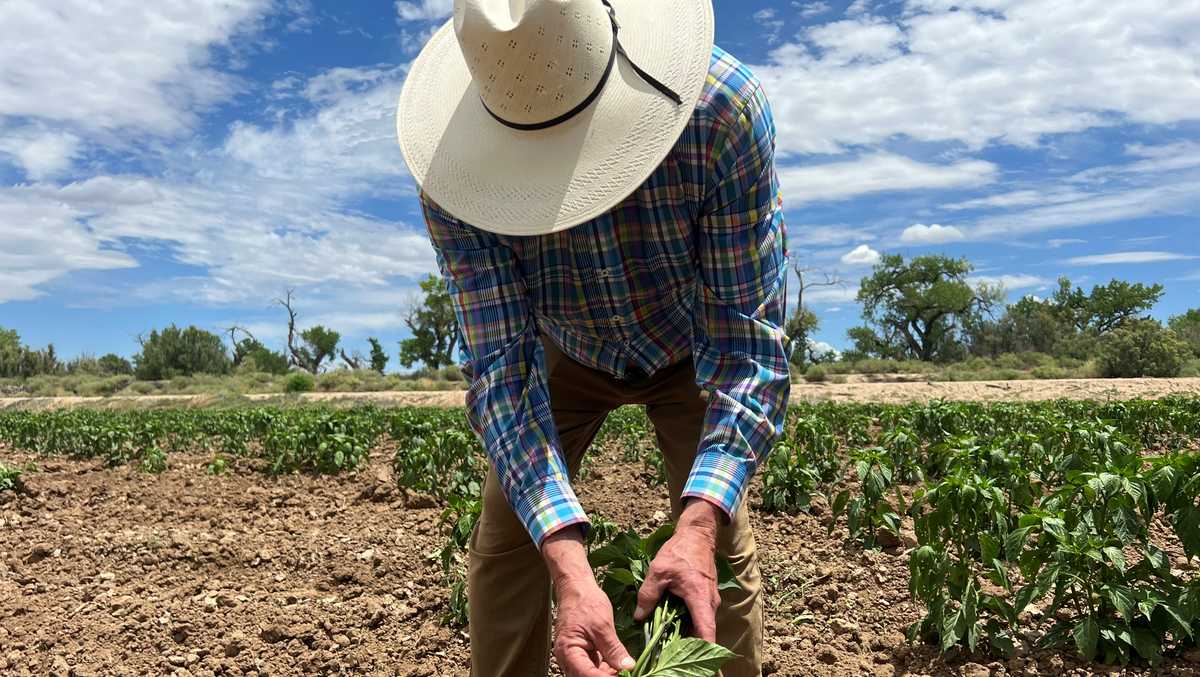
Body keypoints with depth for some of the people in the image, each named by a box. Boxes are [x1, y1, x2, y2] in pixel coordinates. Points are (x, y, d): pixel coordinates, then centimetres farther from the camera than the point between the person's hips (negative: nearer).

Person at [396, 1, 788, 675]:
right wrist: (568, 564, -44)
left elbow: (747, 336, -33)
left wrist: (698, 522, -46)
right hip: (565, 355, 1)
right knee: (505, 542, -6)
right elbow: (502, 364, -31)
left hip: (690, 349, -1)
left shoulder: (723, 107, -36)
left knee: (724, 547, -10)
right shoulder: (455, 181, -31)